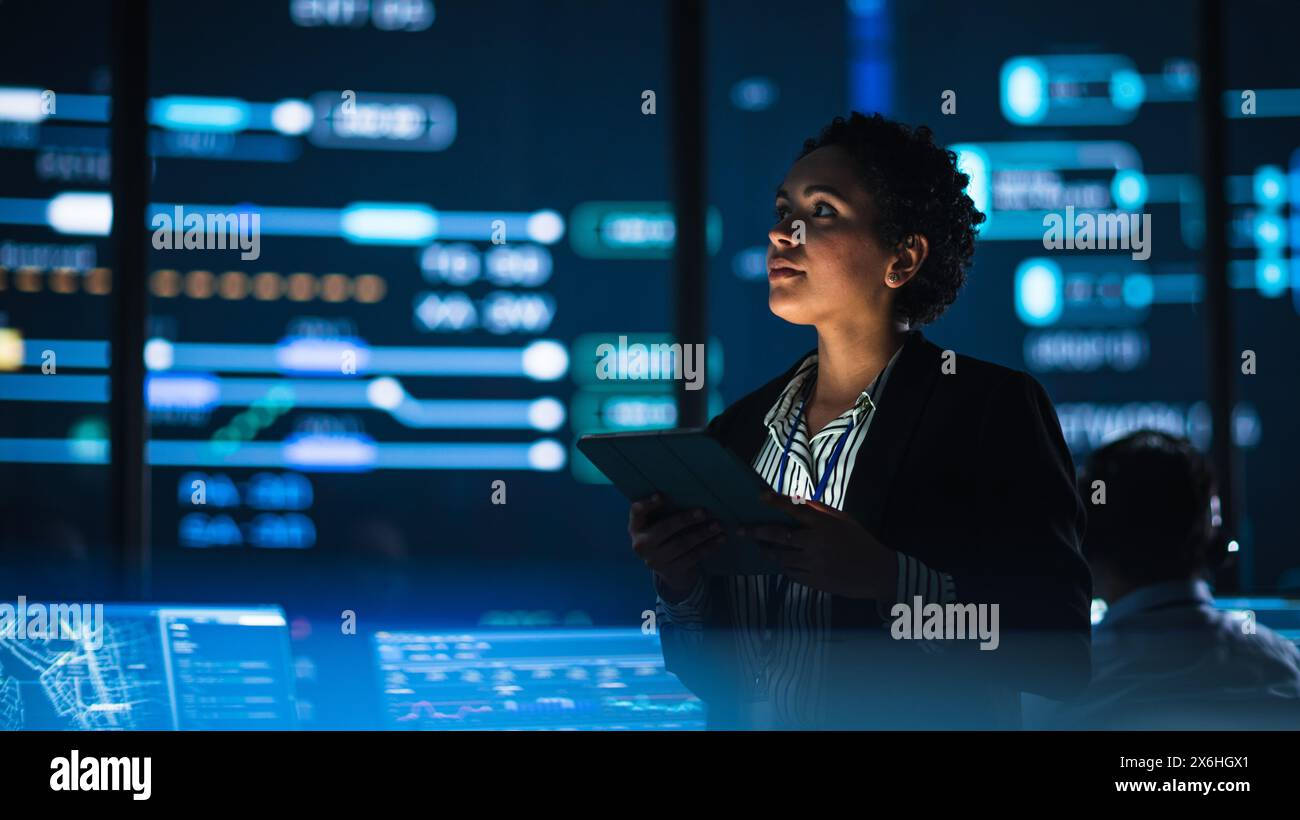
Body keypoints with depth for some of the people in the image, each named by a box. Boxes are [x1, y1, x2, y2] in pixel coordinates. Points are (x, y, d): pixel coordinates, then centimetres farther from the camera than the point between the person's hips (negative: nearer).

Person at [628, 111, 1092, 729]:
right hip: (753, 724, 5)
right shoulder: (740, 429, 9)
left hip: (921, 723, -5)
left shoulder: (995, 408, -4)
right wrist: (678, 587, -6)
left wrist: (885, 577, -20)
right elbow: (712, 675, 12)